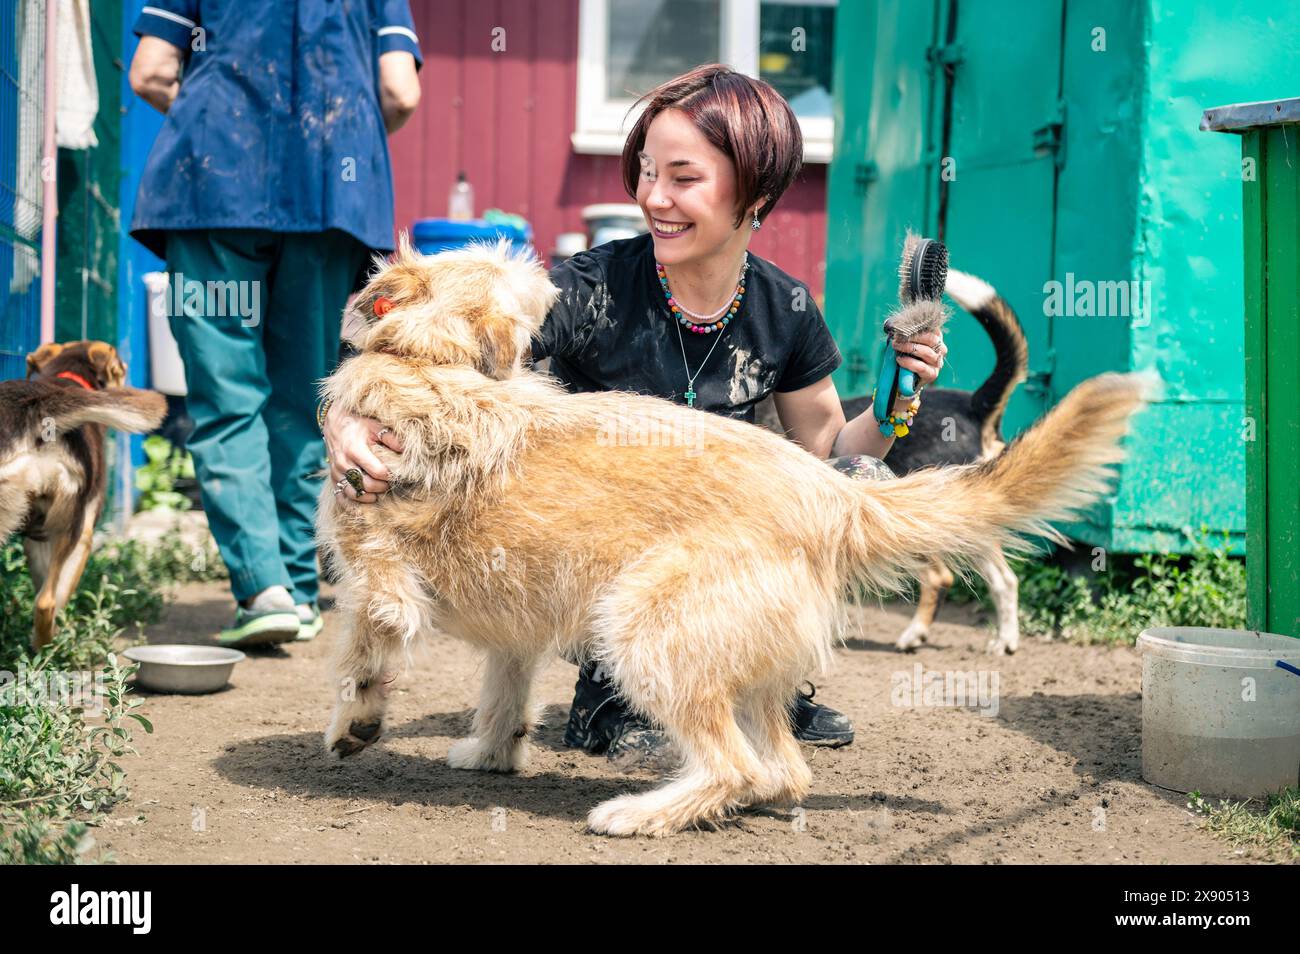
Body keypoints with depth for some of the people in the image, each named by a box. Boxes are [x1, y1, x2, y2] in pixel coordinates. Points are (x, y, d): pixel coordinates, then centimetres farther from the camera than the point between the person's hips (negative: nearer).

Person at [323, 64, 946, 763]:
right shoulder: (594, 292, -20)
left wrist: (897, 399, -14)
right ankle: (608, 689, -6)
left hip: (713, 579, 3)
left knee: (857, 484, -17)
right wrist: (348, 416, -47)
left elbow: (827, 454, 5)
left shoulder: (783, 311, -7)